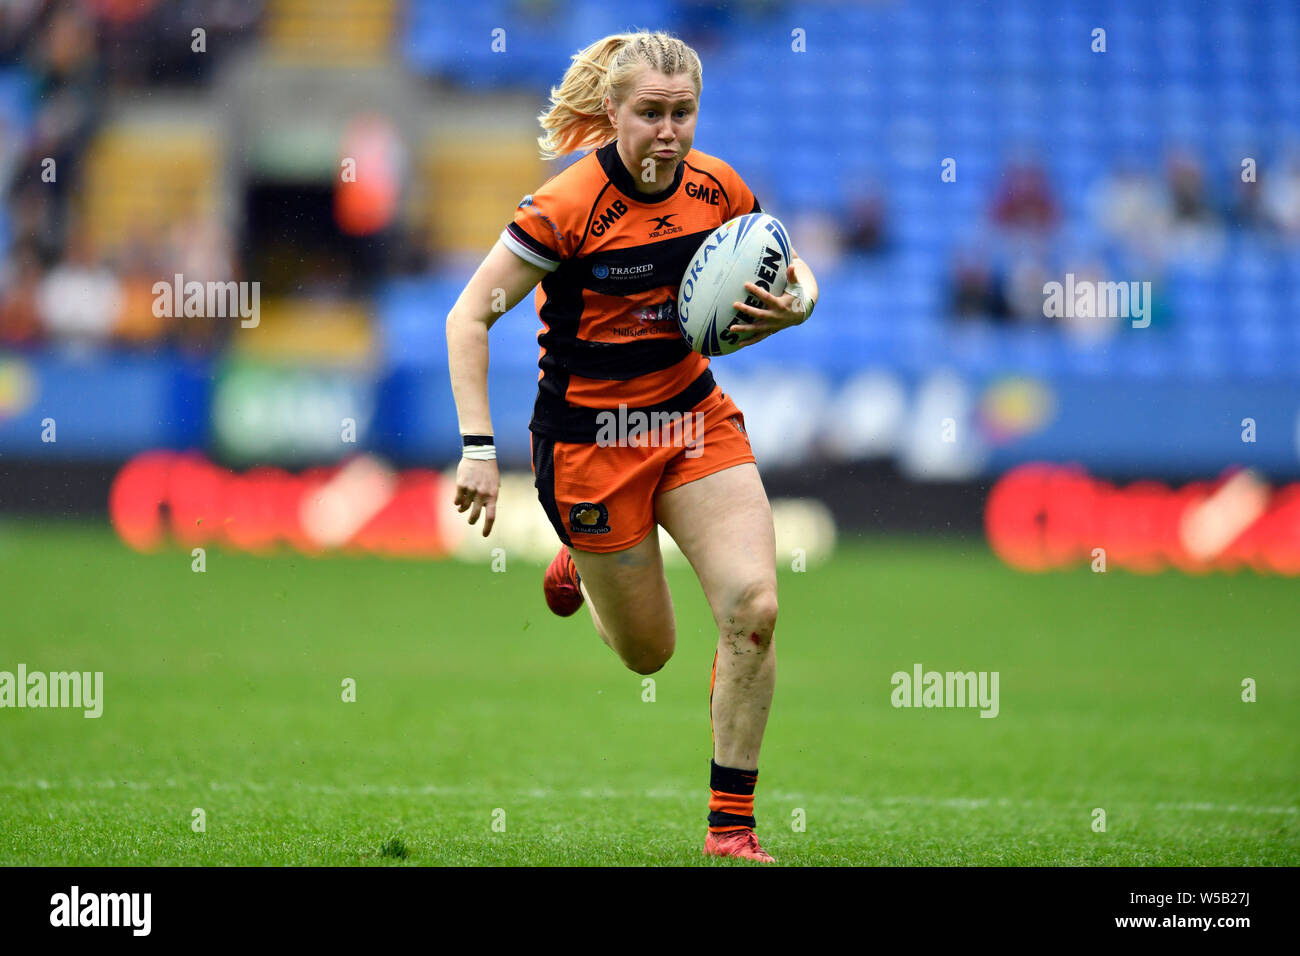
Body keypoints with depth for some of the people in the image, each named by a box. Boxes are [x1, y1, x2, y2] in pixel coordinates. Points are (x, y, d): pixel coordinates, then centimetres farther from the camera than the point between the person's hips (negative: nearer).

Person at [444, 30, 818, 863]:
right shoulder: (567, 207, -20)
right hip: (590, 439, -4)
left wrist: (795, 303, -13)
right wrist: (479, 447, -22)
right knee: (649, 653, 8)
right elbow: (469, 317, -15)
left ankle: (732, 824, -3)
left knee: (754, 609, -15)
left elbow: (790, 274, 12)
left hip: (695, 416, 4)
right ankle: (582, 566, 44)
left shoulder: (719, 189, -5)